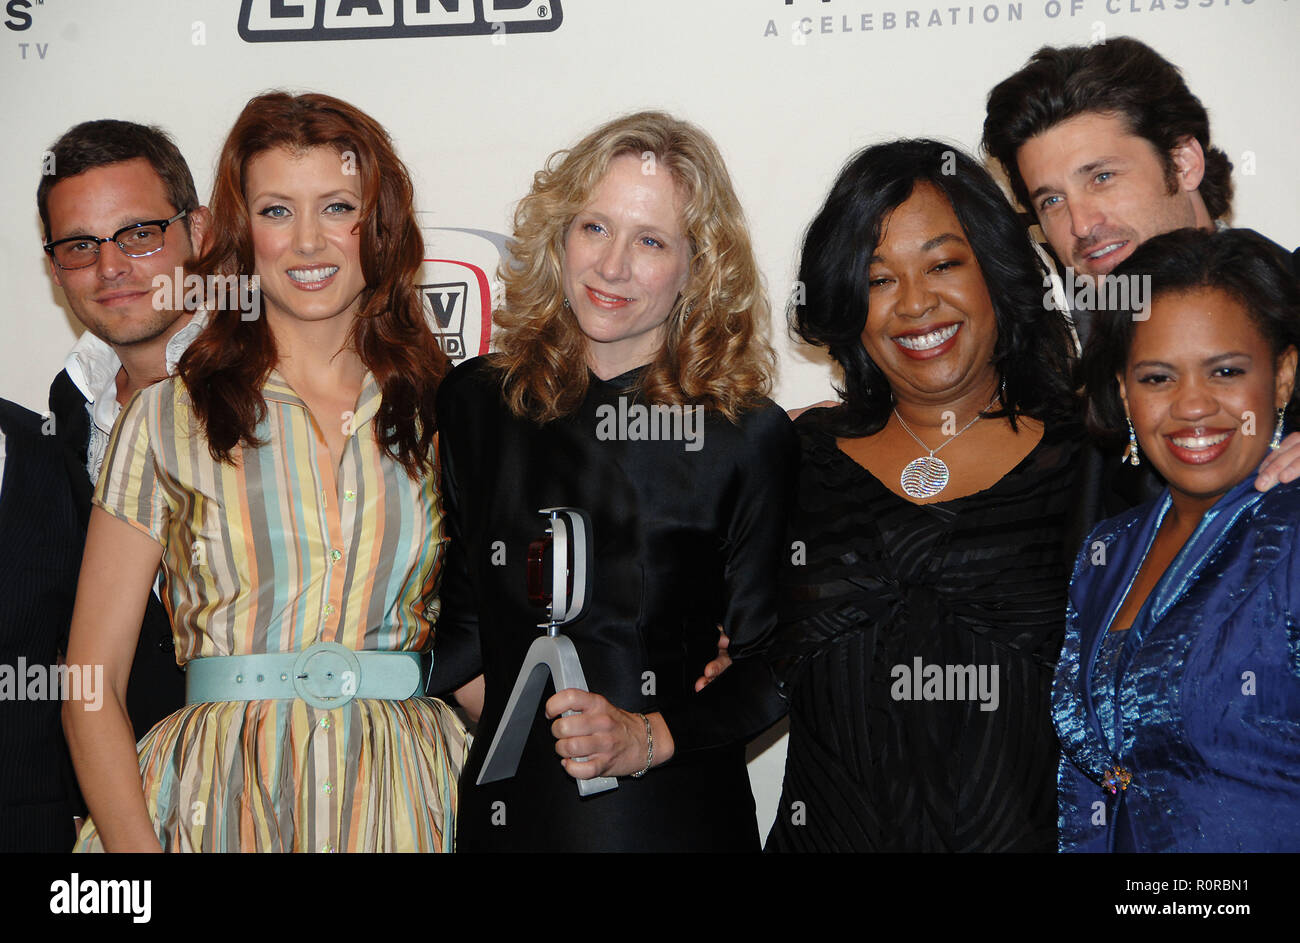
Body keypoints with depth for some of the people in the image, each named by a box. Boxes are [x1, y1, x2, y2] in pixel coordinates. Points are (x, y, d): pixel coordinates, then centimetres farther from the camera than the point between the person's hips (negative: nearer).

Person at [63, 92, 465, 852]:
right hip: (225, 803, -1)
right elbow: (92, 683, -1)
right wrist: (136, 848, -13)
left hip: (404, 802, 2)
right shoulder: (168, 418, 1)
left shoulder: (440, 414, 6)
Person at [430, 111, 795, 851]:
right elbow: (467, 623, 7)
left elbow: (776, 659, -4)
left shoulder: (748, 435, -8)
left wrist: (652, 739, -16)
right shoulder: (477, 403, 1)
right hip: (507, 811, 3)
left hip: (676, 815, -2)